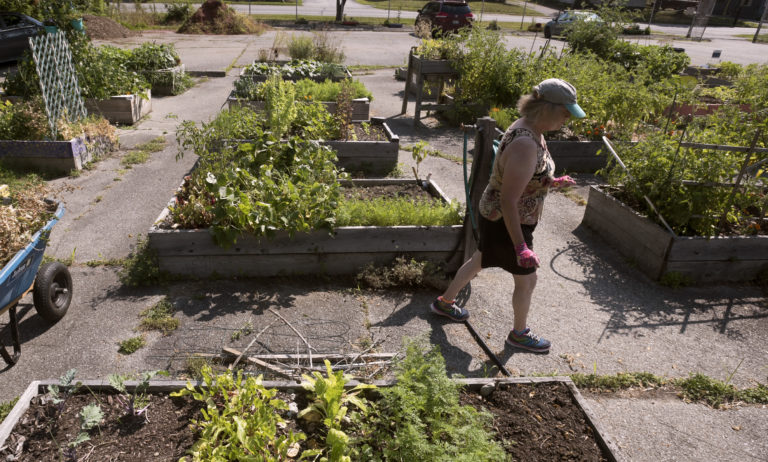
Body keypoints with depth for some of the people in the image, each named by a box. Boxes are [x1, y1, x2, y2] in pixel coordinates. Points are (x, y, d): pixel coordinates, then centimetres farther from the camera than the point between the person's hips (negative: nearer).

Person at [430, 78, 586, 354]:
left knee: (479, 261, 27)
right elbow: (508, 201, -31)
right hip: (506, 224, -9)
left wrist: (551, 182, 13)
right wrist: (520, 247, -29)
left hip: (496, 217, 9)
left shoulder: (530, 129, -2)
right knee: (527, 280, 12)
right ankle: (519, 334, 37)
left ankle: (444, 303, 48)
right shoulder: (525, 144, -32)